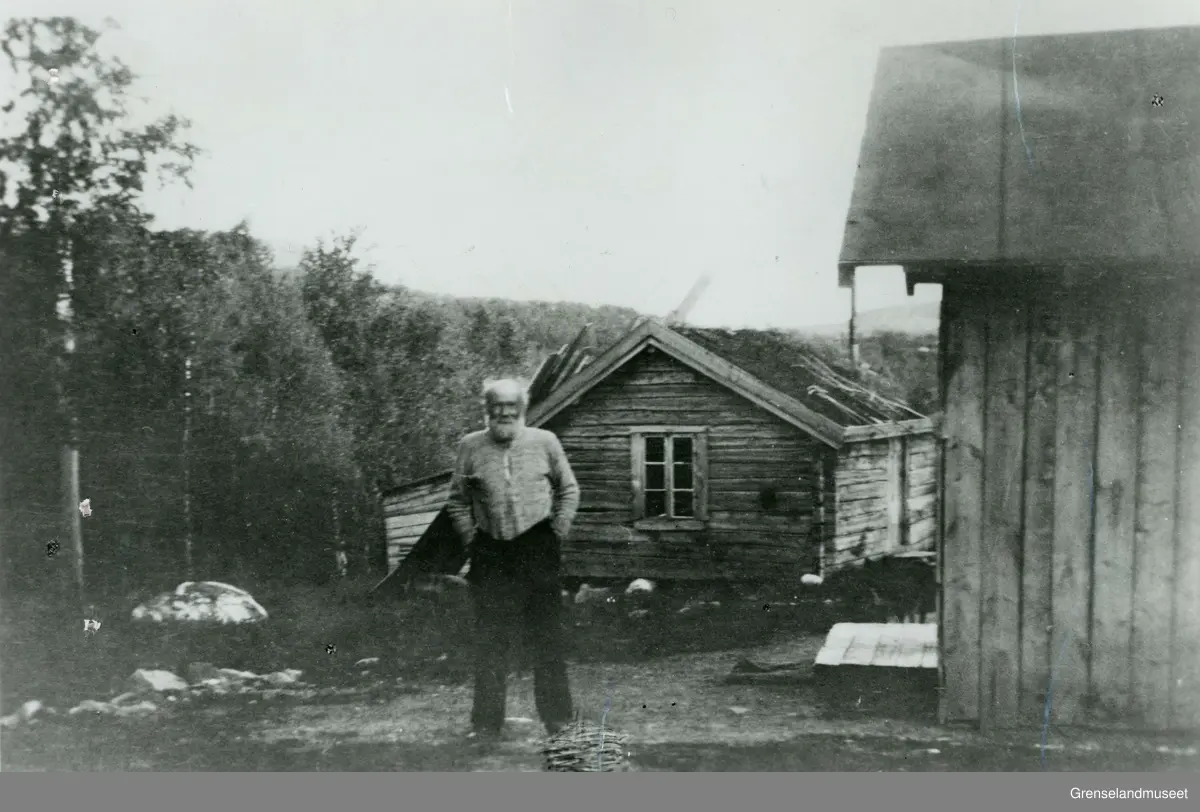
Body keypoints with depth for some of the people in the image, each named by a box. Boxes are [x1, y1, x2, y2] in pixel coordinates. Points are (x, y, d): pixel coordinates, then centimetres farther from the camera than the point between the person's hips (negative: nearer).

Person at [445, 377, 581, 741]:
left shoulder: (544, 442, 3)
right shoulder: (470, 446, 4)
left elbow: (569, 490, 10)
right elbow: (457, 500, 11)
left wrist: (558, 532, 3)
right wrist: (470, 539, 2)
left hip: (539, 549, -1)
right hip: (491, 553, 1)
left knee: (547, 637, 5)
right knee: (489, 641, 5)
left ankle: (558, 717, 15)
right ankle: (486, 722, 15)